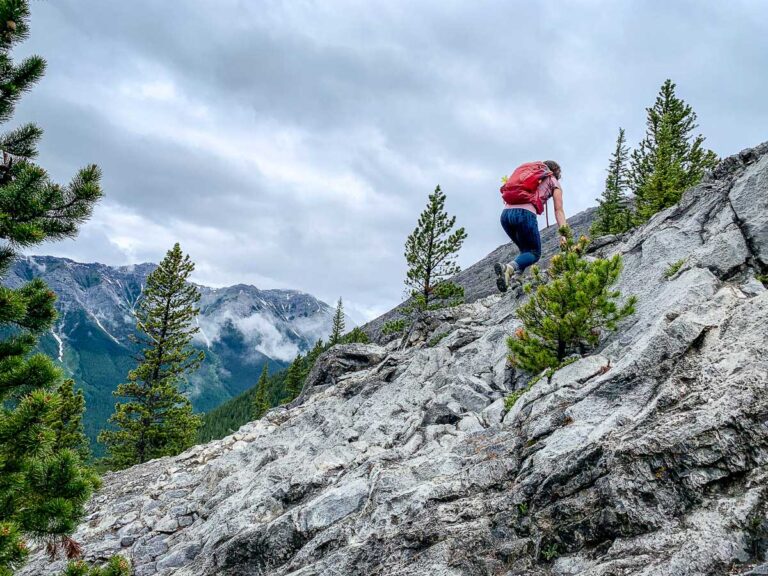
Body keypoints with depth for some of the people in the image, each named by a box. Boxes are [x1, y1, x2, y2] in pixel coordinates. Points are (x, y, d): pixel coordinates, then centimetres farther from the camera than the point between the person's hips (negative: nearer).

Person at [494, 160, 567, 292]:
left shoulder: (529, 173, 33)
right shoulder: (553, 181, 20)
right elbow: (558, 210, 8)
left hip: (506, 213, 5)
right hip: (525, 213, -5)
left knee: (525, 250, 22)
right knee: (534, 253, 8)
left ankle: (514, 277, -4)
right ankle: (509, 267, -22)